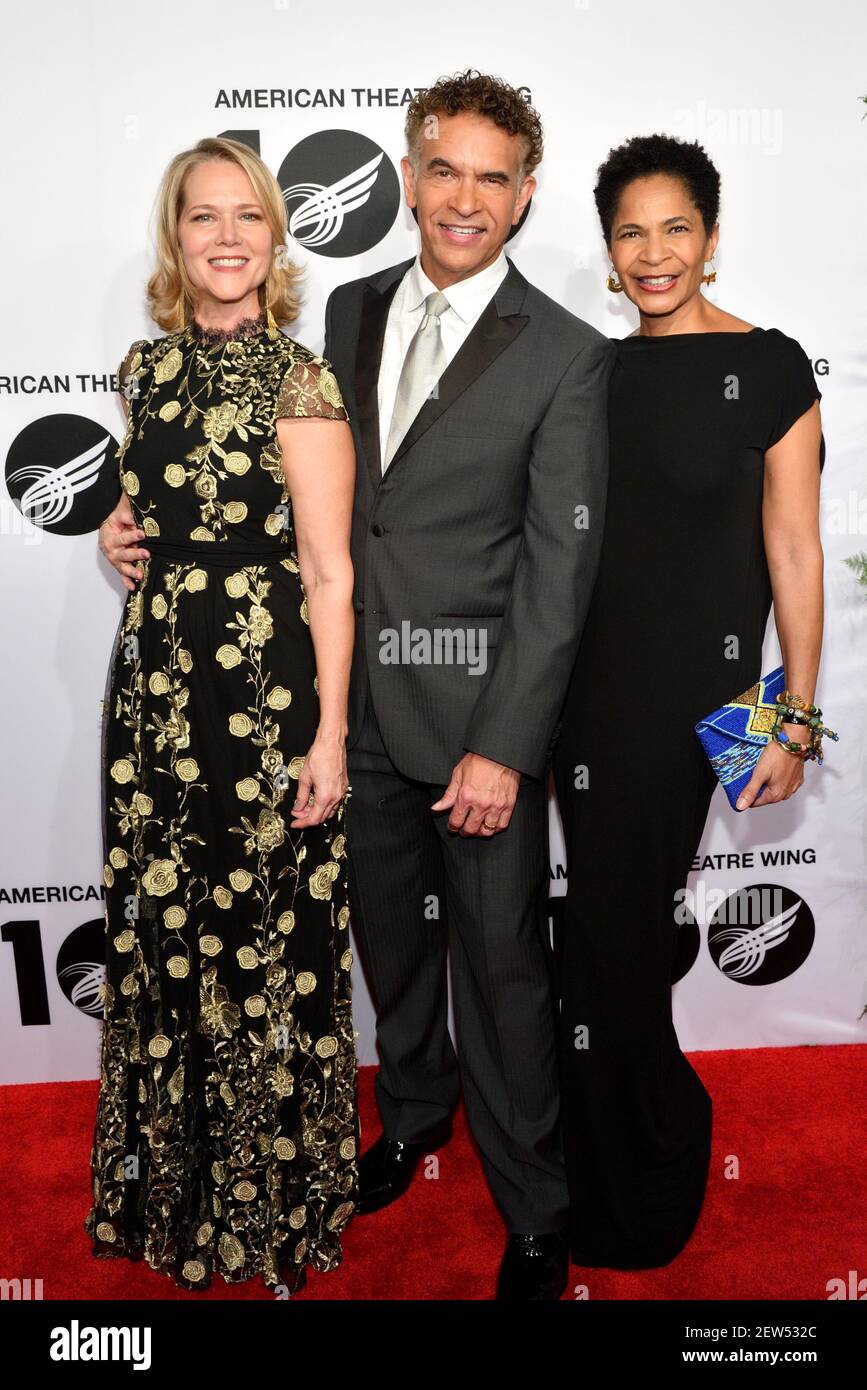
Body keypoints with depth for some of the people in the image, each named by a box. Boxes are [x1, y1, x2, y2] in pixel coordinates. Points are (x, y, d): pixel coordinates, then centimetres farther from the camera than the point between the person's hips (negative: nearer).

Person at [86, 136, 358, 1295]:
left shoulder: (296, 382, -9)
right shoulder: (151, 364, 10)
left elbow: (329, 572, -11)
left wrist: (330, 732, -14)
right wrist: (120, 535, 2)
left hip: (264, 691, -6)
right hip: (154, 681, 6)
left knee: (264, 936, 4)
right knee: (159, 928, 13)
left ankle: (273, 1197, 27)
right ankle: (173, 1183, 35)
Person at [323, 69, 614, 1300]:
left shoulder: (567, 358, -8)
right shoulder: (349, 314, 8)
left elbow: (560, 567, -11)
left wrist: (505, 746, -16)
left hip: (477, 713, -4)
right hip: (361, 700, 5)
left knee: (503, 966, 5)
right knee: (390, 937, 20)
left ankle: (533, 1213, 25)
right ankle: (413, 1116, 45)